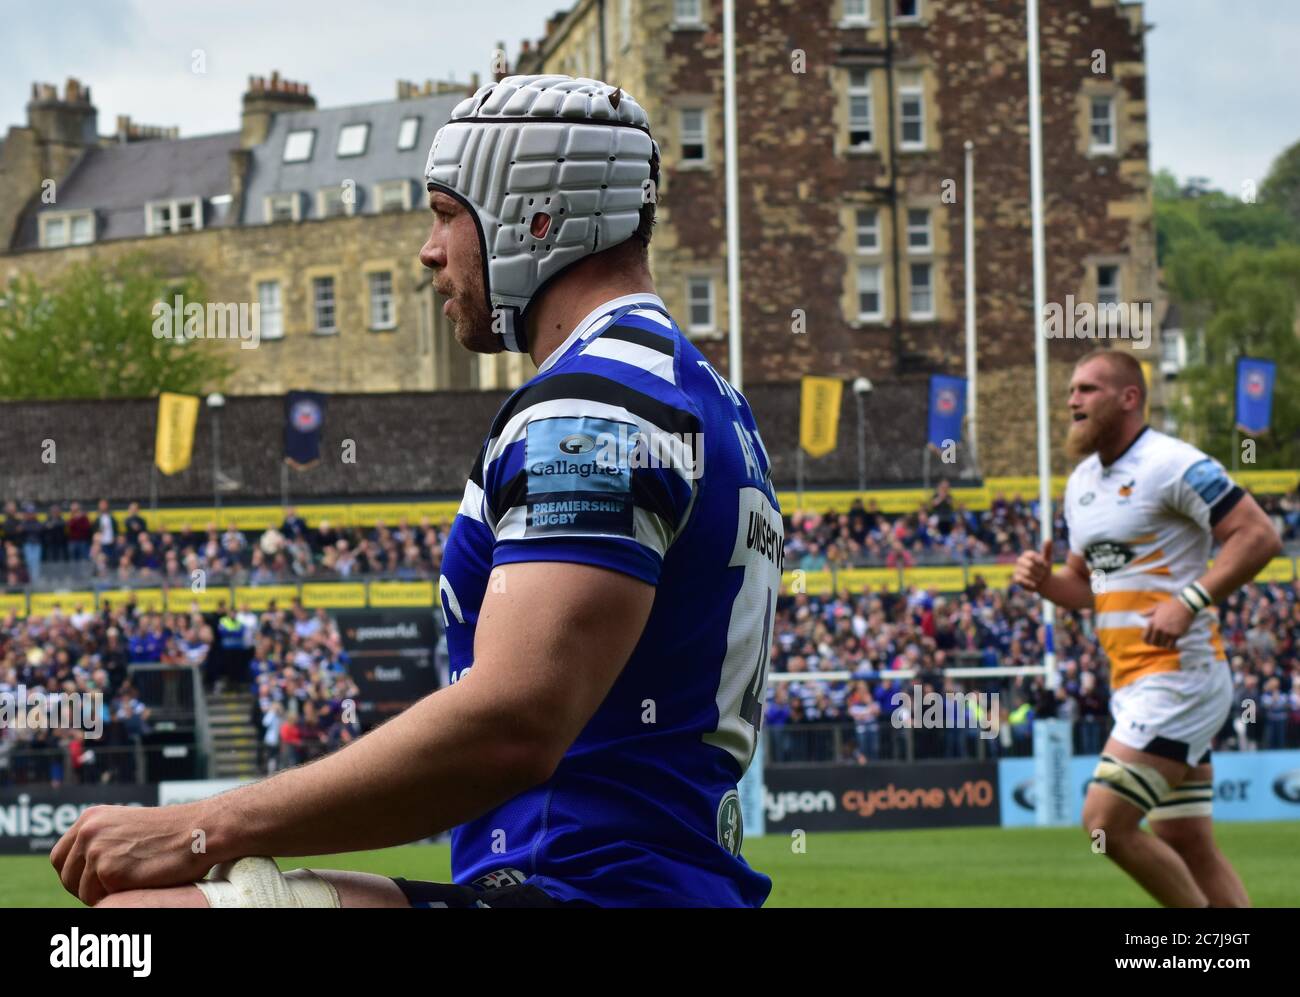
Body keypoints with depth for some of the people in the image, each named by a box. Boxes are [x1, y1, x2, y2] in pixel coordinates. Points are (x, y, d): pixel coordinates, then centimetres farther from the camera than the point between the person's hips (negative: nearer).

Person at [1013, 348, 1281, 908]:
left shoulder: (1173, 465, -11)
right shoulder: (1081, 483, 16)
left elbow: (1259, 536, -16)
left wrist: (1189, 601, -24)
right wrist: (1045, 582, 3)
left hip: (1179, 674, -9)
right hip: (1133, 687, 9)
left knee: (1105, 822, -15)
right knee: (1188, 848, 7)